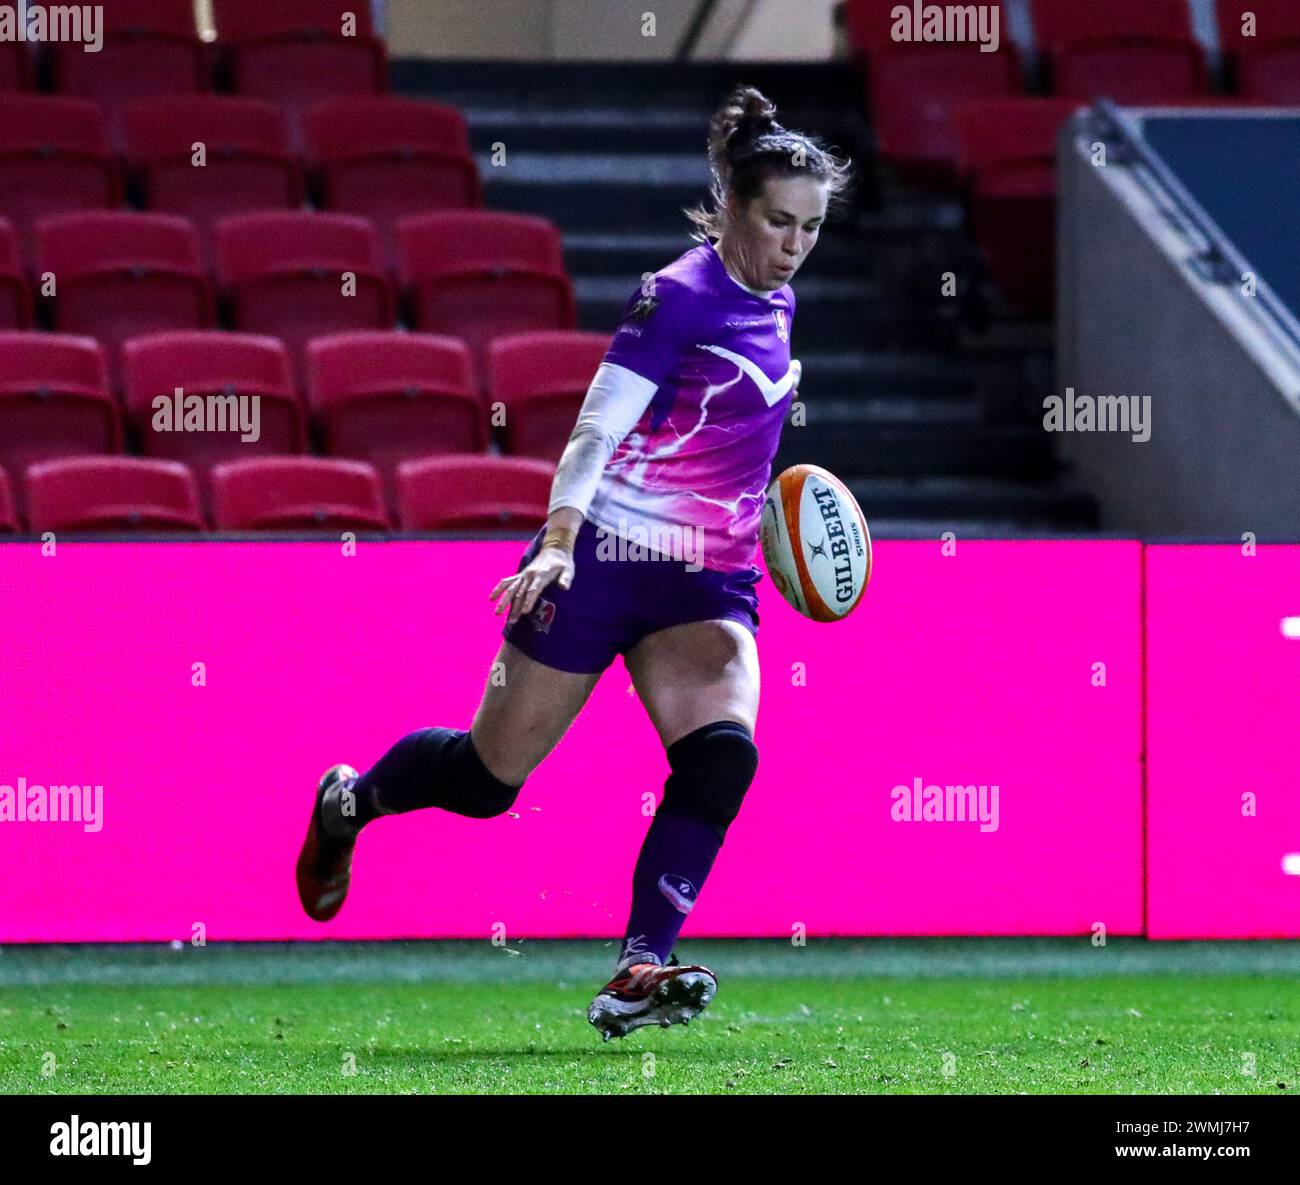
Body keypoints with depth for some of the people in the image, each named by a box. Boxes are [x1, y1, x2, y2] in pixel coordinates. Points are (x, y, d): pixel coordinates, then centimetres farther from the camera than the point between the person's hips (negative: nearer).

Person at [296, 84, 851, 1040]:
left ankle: (639, 972, -25)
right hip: (607, 559, -6)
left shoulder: (775, 306, 9)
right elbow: (597, 429, -20)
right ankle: (350, 801, 36)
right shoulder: (680, 295, -15)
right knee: (492, 775, 5)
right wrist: (557, 545, -30)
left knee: (722, 755, -21)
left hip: (711, 584, 6)